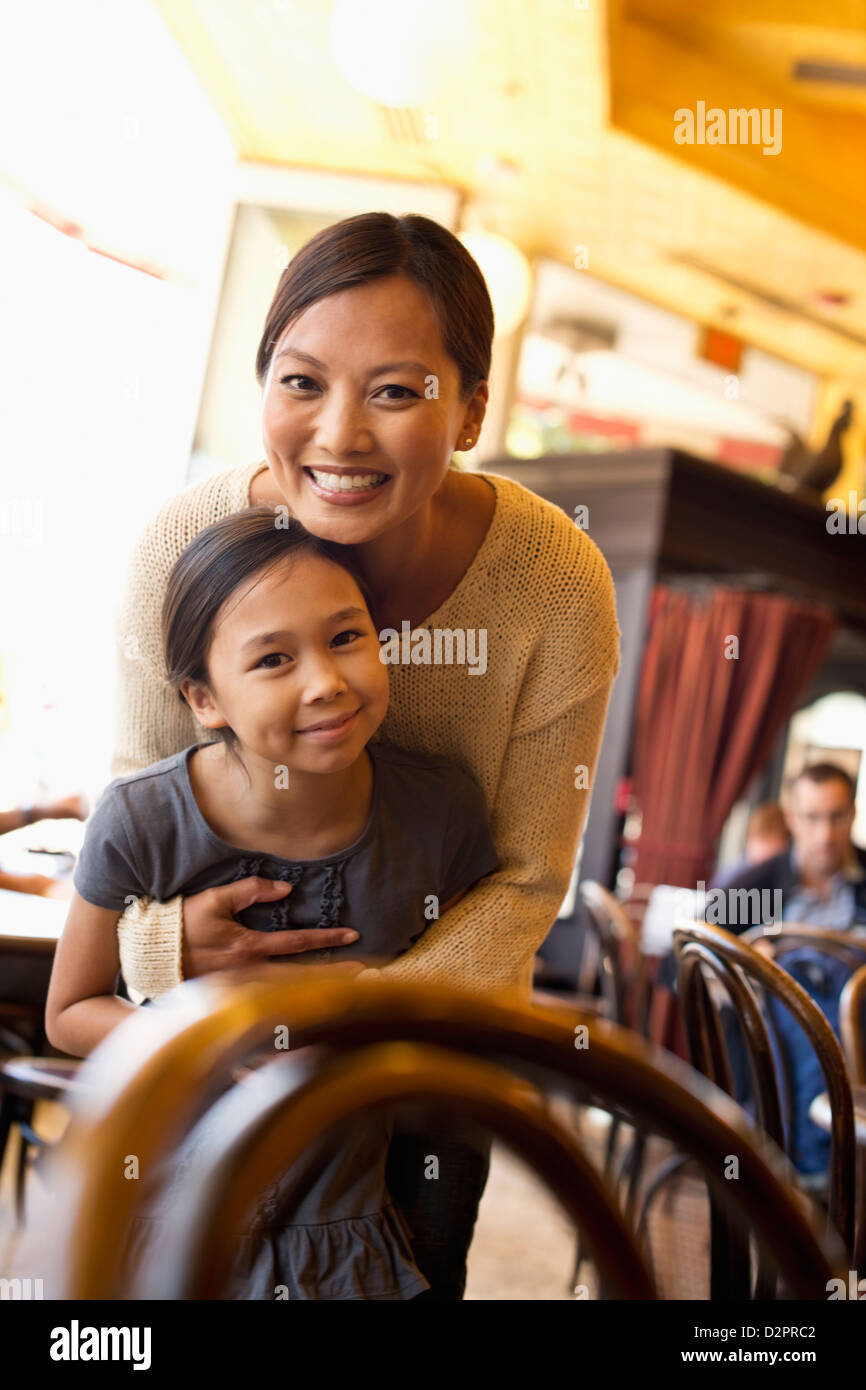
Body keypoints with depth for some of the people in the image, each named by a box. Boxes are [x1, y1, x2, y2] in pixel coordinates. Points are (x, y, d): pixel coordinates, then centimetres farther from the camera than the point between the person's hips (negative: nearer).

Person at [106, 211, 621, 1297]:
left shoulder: (561, 587, -28)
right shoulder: (183, 546, -26)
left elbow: (527, 878, -18)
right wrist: (166, 931, -31)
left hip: (445, 991, 0)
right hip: (232, 982, 1)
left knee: (420, 1264, 22)